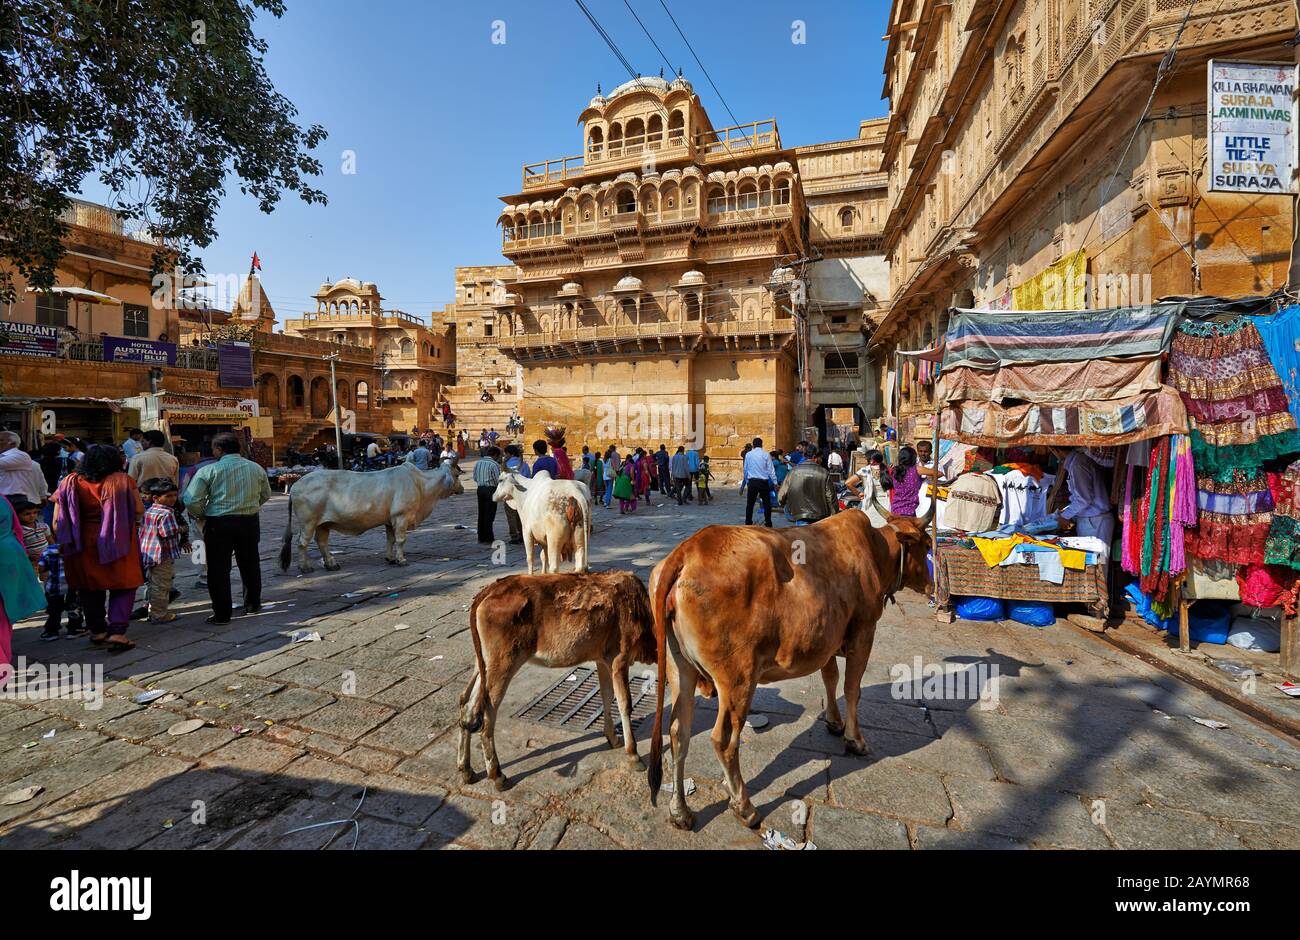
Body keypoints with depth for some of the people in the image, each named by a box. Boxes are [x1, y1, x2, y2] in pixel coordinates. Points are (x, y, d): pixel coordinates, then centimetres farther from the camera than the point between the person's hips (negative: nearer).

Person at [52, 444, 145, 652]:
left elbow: (57, 519, 1)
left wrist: (61, 541, 11)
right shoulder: (123, 481, -10)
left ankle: (97, 631, 27)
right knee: (123, 587, 6)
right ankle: (117, 632, -4)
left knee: (90, 588, 17)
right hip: (118, 543, -3)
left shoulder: (71, 482, -1)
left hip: (83, 543, 3)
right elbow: (139, 511, -10)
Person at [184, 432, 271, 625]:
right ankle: (252, 604, 31)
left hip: (218, 523, -4)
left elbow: (191, 500, -13)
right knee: (249, 564, 18)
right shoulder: (256, 468, 3)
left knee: (219, 569, 6)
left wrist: (201, 515, 4)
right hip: (250, 521, 4)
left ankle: (222, 614, 10)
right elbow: (266, 495, 14)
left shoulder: (209, 470, -10)